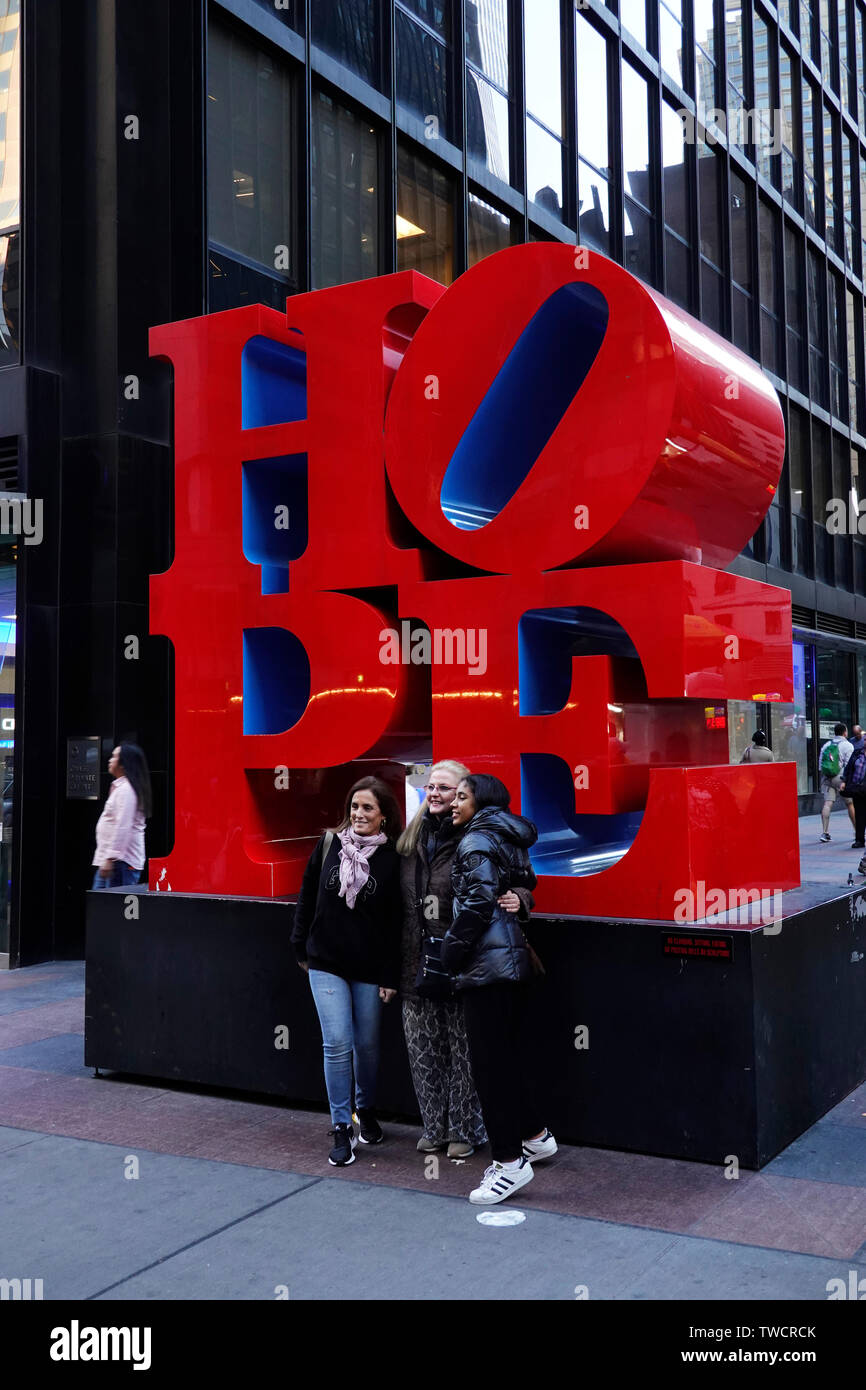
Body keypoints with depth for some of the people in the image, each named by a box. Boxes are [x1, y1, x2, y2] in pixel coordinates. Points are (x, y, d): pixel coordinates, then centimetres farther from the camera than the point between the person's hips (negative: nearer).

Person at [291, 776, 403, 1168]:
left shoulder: (392, 859, -6)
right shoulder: (329, 844, -1)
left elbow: (395, 922, -5)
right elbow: (307, 897, 8)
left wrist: (391, 977, -5)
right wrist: (301, 948, 10)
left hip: (369, 968, 0)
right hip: (326, 963, 1)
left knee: (367, 1044, 11)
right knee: (337, 1044, -6)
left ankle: (366, 1110, 36)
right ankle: (342, 1129, 6)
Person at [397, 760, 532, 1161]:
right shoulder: (412, 839, 10)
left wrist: (519, 899, -30)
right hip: (417, 963, 6)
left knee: (462, 1049, 5)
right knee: (423, 1049, 13)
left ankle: (463, 1129, 20)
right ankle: (434, 1126, 27)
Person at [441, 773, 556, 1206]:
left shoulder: (476, 841, -10)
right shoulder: (509, 841, 17)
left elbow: (478, 902, -16)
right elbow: (525, 891, 20)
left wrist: (451, 951, -8)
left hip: (487, 965, -9)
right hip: (517, 959, 10)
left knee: (489, 1061, -4)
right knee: (510, 1052, 19)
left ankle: (510, 1162, 0)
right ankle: (535, 1135, 30)